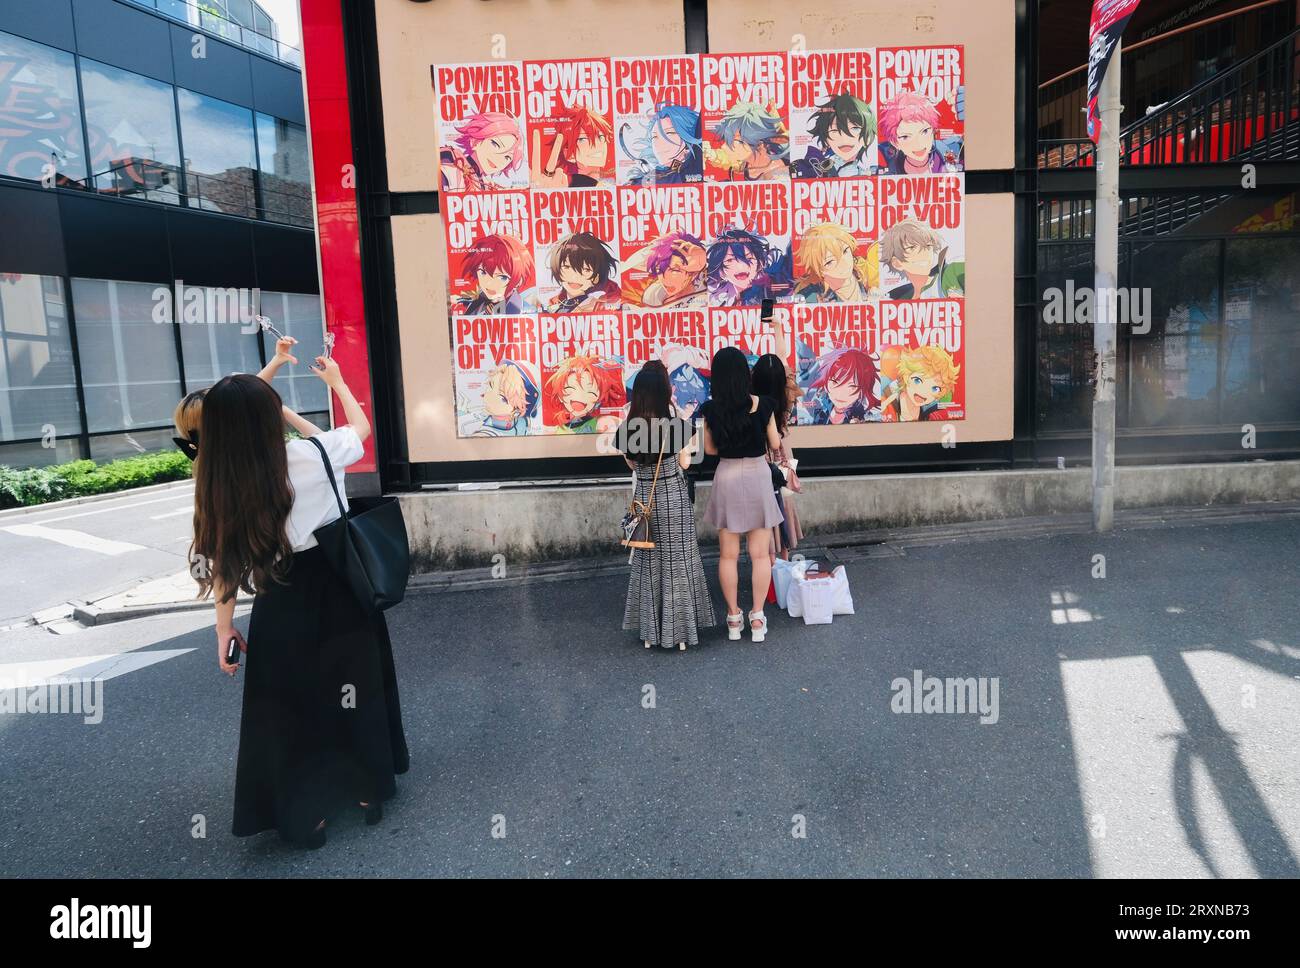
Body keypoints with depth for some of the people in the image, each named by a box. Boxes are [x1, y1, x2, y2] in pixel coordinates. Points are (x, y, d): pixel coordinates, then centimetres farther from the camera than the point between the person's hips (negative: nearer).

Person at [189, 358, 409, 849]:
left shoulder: (217, 483, -13)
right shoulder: (312, 455, -14)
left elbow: (222, 562, -7)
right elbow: (360, 428, 6)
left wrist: (224, 628, 4)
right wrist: (336, 380, 22)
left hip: (280, 606, 0)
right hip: (339, 590, 1)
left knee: (288, 706, 16)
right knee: (351, 687, 20)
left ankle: (306, 813, 29)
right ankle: (367, 789, 36)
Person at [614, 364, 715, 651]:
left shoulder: (627, 429, -7)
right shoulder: (677, 425, -16)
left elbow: (632, 464, 6)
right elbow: (684, 463, -5)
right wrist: (690, 442, 11)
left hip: (645, 496, 3)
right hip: (674, 497, -3)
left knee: (647, 561, 13)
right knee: (677, 561, 8)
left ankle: (650, 630, 20)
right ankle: (679, 630, 14)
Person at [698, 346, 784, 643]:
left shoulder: (711, 410, -8)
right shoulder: (762, 405, -9)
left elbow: (710, 449, 2)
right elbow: (774, 445, 0)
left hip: (727, 479, 1)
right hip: (757, 477, -1)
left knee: (728, 555, 10)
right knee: (760, 554, 8)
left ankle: (734, 618, 17)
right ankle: (757, 618, 10)